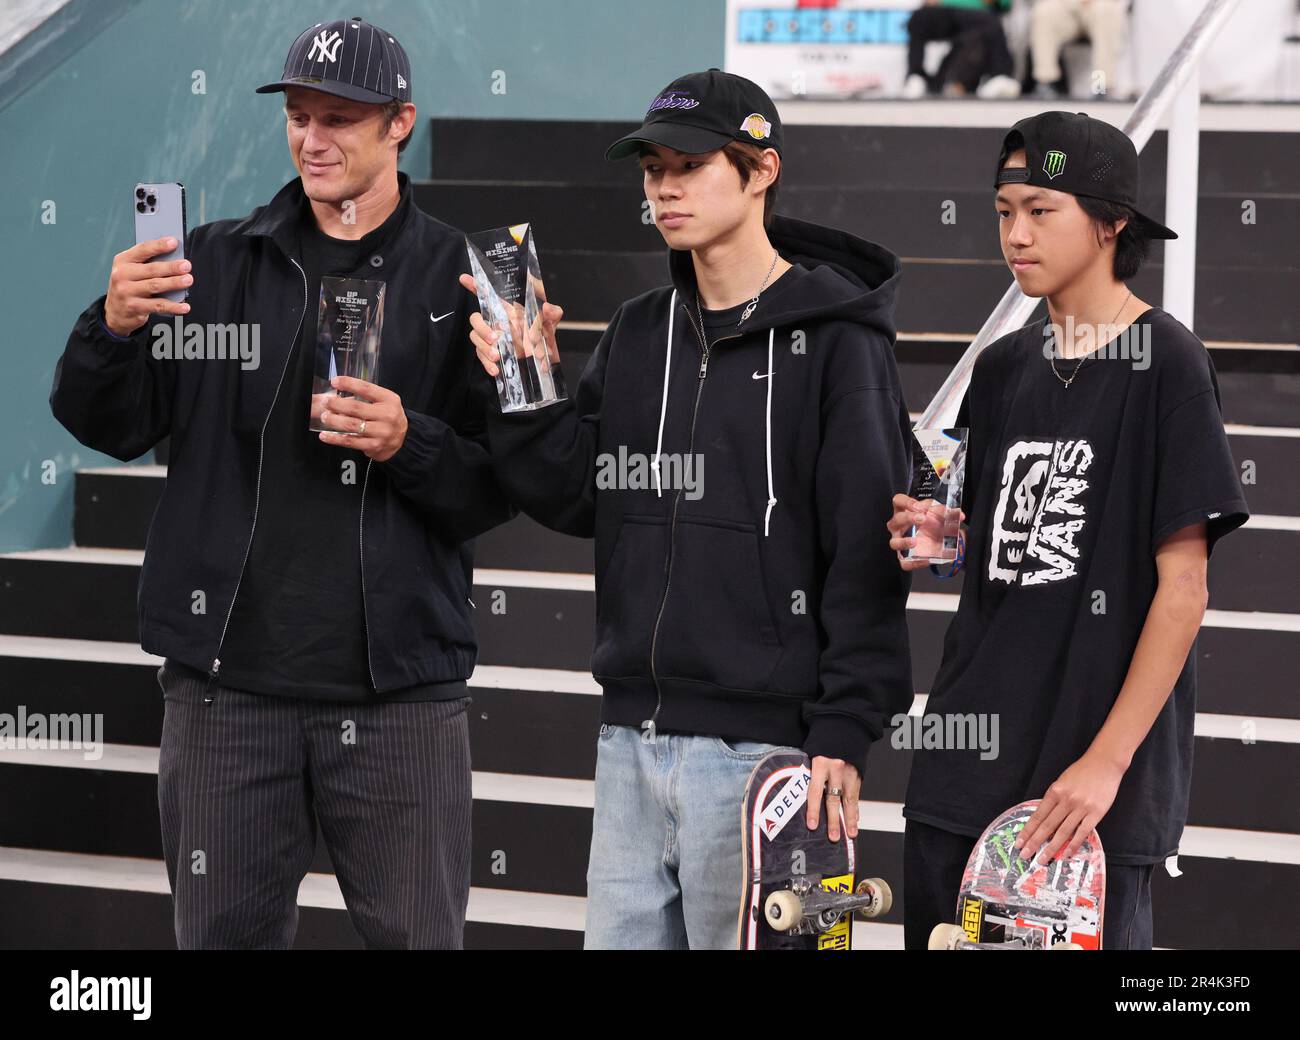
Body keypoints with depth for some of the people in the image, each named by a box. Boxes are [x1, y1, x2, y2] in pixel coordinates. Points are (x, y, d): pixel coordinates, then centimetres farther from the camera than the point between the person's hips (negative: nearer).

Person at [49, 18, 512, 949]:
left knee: (417, 934, 3)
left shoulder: (460, 279, 2)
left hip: (399, 692, -2)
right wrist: (114, 329, -18)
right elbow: (110, 427, 1)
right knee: (225, 932, 9)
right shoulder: (219, 263, 9)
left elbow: (503, 487, -1)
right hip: (227, 681, 2)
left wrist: (411, 445, -19)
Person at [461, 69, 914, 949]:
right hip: (631, 739, 7)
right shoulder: (639, 334, 14)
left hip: (760, 744, -7)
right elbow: (574, 497, 12)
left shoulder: (833, 339, -7)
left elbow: (868, 554, -10)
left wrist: (844, 735, -15)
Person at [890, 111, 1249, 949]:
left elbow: (1182, 586, -11)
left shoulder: (1163, 362, -7)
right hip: (966, 761, 6)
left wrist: (1107, 762, -17)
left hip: (1095, 785, -6)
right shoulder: (1002, 369, 11)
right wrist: (933, 542, -3)